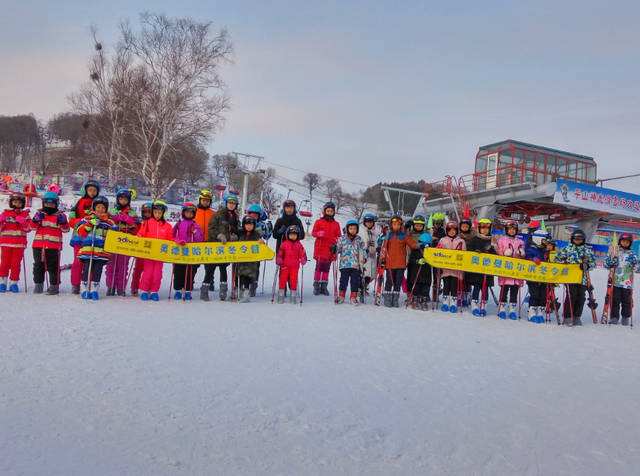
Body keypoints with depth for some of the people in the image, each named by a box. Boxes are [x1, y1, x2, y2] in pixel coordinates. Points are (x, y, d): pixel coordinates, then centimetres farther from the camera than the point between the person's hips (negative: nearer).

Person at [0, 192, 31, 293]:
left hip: (19, 244, 0)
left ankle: (14, 283, 7)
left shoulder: (25, 215, 9)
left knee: (16, 264, 0)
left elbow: (28, 228, 1)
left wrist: (22, 222, -16)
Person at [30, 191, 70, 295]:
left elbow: (66, 229, 0)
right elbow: (33, 227, 7)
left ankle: (54, 285, 4)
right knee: (38, 265, 9)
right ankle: (38, 284, 19)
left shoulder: (60, 215, 4)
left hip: (54, 246, -3)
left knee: (53, 266, -2)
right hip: (38, 245, 3)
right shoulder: (39, 214, 12)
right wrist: (36, 220, -11)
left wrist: (63, 221, -17)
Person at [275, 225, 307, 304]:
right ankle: (281, 295, 10)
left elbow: (302, 254, 5)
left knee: (294, 280, 2)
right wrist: (278, 262, -5)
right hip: (285, 266, 0)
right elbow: (280, 254, 4)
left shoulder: (299, 245, 5)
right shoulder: (284, 244, 2)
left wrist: (303, 261, -11)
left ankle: (293, 296, 10)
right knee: (282, 279, 1)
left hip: (295, 266, 0)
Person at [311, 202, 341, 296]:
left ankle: (324, 286, 12)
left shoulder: (336, 224, 12)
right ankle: (316, 285, 2)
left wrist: (336, 240, -7)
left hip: (330, 249, 3)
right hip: (320, 249, -3)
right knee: (319, 267, -5)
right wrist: (318, 234, -20)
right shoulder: (319, 222, 4)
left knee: (326, 268, 6)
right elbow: (313, 233, 1)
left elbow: (338, 236, 14)